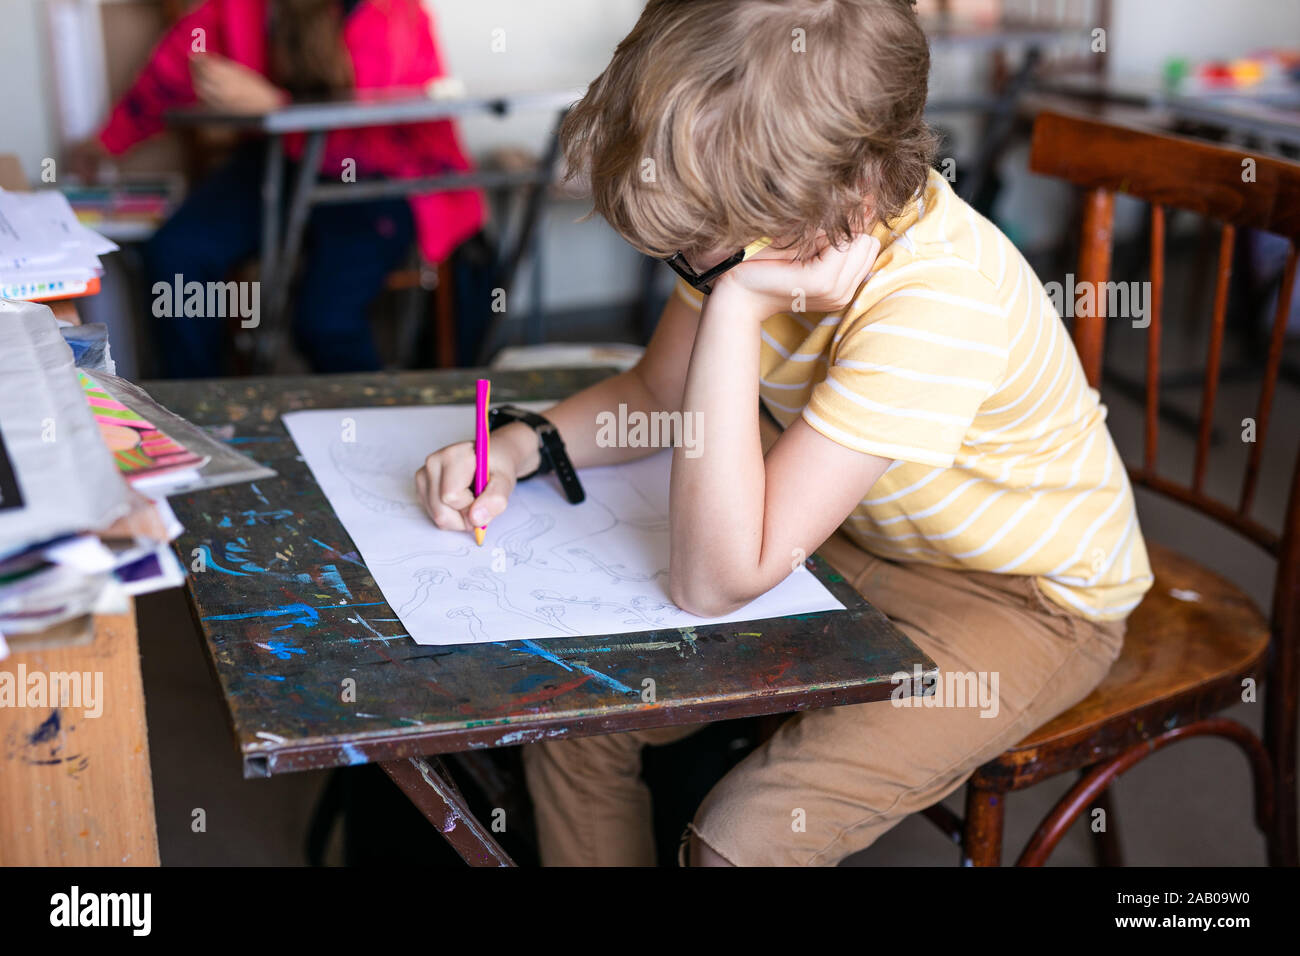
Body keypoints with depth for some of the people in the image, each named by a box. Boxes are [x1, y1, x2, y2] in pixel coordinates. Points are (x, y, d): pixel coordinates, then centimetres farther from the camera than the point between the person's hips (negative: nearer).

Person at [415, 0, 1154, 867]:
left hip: (1025, 599, -6)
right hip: (852, 545, 7)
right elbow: (658, 395, 6)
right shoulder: (774, 230, -13)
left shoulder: (934, 300, -35)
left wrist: (735, 305, -40)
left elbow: (713, 582, -35)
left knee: (748, 837, -25)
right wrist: (519, 447, -13)